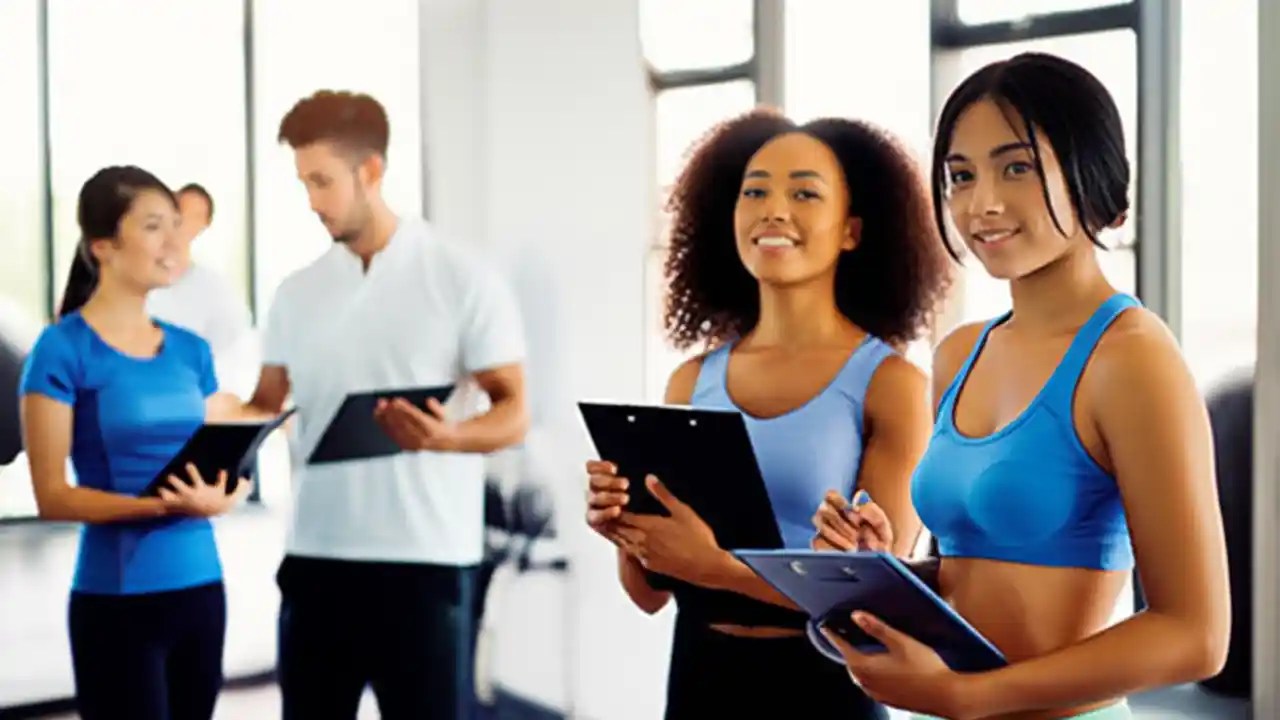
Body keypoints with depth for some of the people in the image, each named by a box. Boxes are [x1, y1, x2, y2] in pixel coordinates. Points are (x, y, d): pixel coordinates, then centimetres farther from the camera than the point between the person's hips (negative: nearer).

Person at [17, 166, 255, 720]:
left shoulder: (191, 350, 10)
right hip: (116, 598, -6)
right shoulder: (63, 349, -7)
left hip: (201, 587, 6)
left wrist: (220, 498, -11)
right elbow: (52, 496, -10)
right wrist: (158, 505, -24)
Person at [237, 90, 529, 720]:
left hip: (425, 558, -5)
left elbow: (514, 413, -6)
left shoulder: (464, 278, -4)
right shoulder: (297, 292, 11)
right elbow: (266, 406, 17)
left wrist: (446, 435, -26)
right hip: (314, 556, 5)